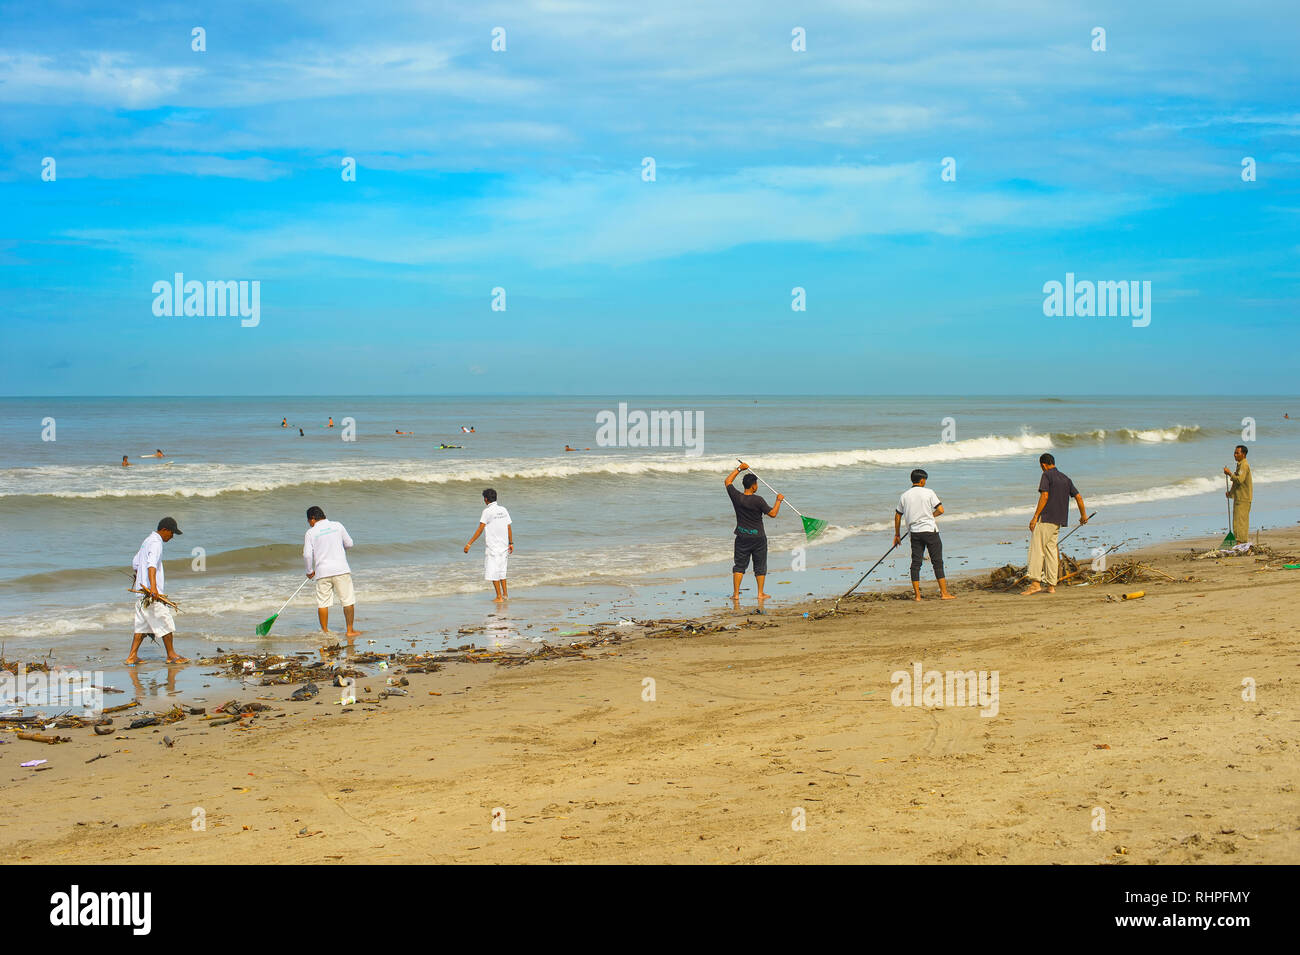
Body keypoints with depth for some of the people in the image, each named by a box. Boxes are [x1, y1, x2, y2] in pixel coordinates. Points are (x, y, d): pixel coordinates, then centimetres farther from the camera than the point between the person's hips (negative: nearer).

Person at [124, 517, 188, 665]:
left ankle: (132, 657, 8)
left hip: (142, 590, 10)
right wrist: (153, 588, -40)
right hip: (151, 592, -10)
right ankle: (171, 655, 9)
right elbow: (151, 565, -30)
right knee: (165, 622, 0)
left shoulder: (147, 541, 17)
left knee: (142, 623, 10)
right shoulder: (156, 543, -14)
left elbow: (135, 564, 26)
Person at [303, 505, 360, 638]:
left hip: (322, 571, 0)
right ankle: (350, 630, 6)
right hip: (341, 569, 0)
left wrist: (310, 571, 9)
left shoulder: (311, 532, 1)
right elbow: (349, 543, 12)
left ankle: (325, 631, 9)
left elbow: (307, 554, -5)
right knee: (348, 600, 5)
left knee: (322, 602, 8)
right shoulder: (337, 525, 6)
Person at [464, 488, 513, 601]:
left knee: (492, 572, -1)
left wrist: (469, 544, -17)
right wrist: (511, 543, 19)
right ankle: (505, 594, 22)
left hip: (492, 547, -7)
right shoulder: (503, 510, 7)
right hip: (503, 545, 7)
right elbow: (509, 528, 10)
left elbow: (480, 529, -17)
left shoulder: (487, 512, -12)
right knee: (501, 571, 18)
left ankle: (499, 597, -1)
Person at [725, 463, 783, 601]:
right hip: (758, 537, -3)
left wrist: (739, 469, 16)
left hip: (742, 537, 3)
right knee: (760, 566, 10)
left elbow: (727, 482, 10)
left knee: (739, 565, 8)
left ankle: (736, 593, 3)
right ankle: (760, 593, 14)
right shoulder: (758, 500, -16)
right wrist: (779, 500, 2)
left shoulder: (736, 497, -6)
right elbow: (772, 513, -10)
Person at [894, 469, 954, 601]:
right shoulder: (928, 492, -5)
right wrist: (929, 516, 12)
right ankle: (944, 592, 3)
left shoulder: (904, 495, 6)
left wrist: (897, 534, 20)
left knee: (916, 563, 6)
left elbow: (897, 516, 10)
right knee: (937, 562, 2)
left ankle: (917, 594, 4)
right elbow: (940, 510, -8)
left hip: (914, 533, 3)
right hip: (930, 530, -3)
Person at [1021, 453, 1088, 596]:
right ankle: (1051, 585, 10)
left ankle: (1035, 583, -19)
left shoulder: (1046, 475, -5)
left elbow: (1045, 496, -15)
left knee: (1037, 548, -10)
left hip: (1045, 518, -8)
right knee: (1051, 549, 11)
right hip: (1058, 520, 8)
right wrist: (1083, 515, 32)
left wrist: (1035, 516, -15)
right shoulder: (1065, 478, 17)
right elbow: (1078, 496, 19)